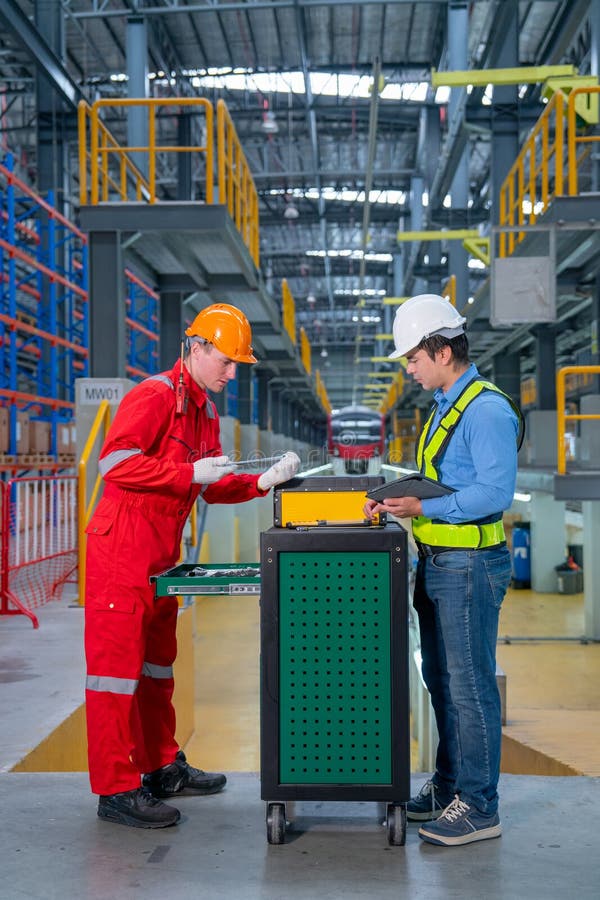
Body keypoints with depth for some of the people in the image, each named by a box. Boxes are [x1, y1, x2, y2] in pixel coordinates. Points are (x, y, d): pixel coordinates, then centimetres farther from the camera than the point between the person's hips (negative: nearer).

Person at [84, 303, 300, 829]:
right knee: (119, 665, -4)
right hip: (122, 551, -10)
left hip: (161, 557, 10)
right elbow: (116, 463, -24)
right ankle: (116, 790, 3)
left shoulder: (205, 411, 16)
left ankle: (161, 766, 30)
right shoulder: (154, 397, -14)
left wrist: (264, 481, 2)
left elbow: (213, 488, 18)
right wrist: (192, 473, -25)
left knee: (157, 663, 17)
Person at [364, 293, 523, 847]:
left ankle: (479, 808, 10)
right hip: (437, 564, 10)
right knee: (440, 681, 17)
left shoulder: (487, 410, -16)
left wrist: (423, 508, -22)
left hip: (469, 566, -10)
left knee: (469, 686, -2)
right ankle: (449, 787, 31)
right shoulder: (444, 407, 15)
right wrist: (399, 501, 9)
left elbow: (495, 492, -24)